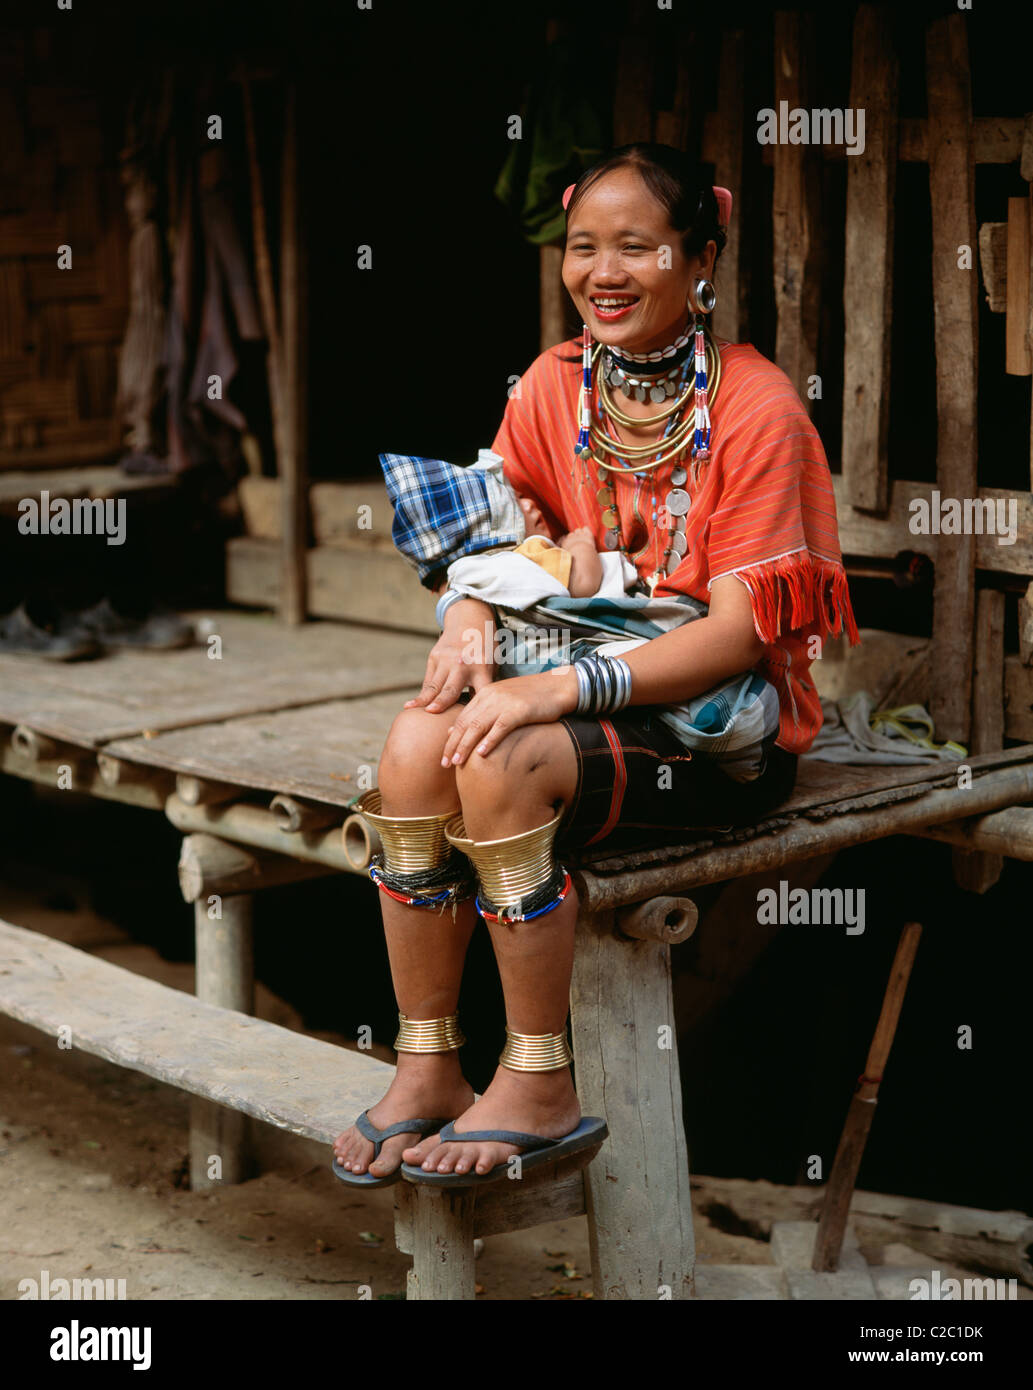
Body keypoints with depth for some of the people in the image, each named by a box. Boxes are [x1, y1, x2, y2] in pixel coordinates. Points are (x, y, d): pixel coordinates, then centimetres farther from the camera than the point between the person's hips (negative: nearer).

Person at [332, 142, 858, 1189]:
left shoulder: (755, 404, -13)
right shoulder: (553, 386, 5)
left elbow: (736, 631, -18)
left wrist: (563, 688, -28)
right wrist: (470, 615, -14)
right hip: (589, 695, 6)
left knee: (502, 766, -30)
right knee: (415, 746, -23)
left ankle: (540, 1090, -15)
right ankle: (425, 1069, -9)